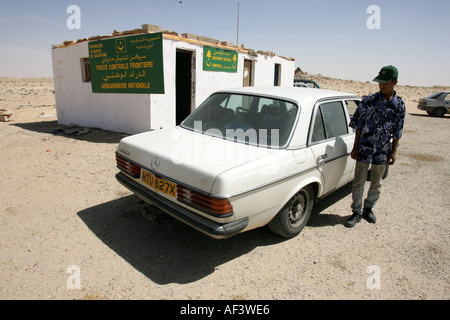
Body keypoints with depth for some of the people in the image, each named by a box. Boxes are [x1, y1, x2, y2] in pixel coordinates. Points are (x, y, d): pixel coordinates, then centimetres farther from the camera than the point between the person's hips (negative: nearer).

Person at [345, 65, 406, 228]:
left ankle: (368, 209, 33)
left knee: (376, 184, 14)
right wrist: (355, 147, -4)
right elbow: (358, 125, -2)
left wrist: (393, 152, 4)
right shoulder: (369, 100, -5)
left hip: (383, 151, 2)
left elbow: (397, 132, 6)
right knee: (358, 182, 3)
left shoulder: (400, 105, 0)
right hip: (364, 148, -2)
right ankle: (357, 212, 17)